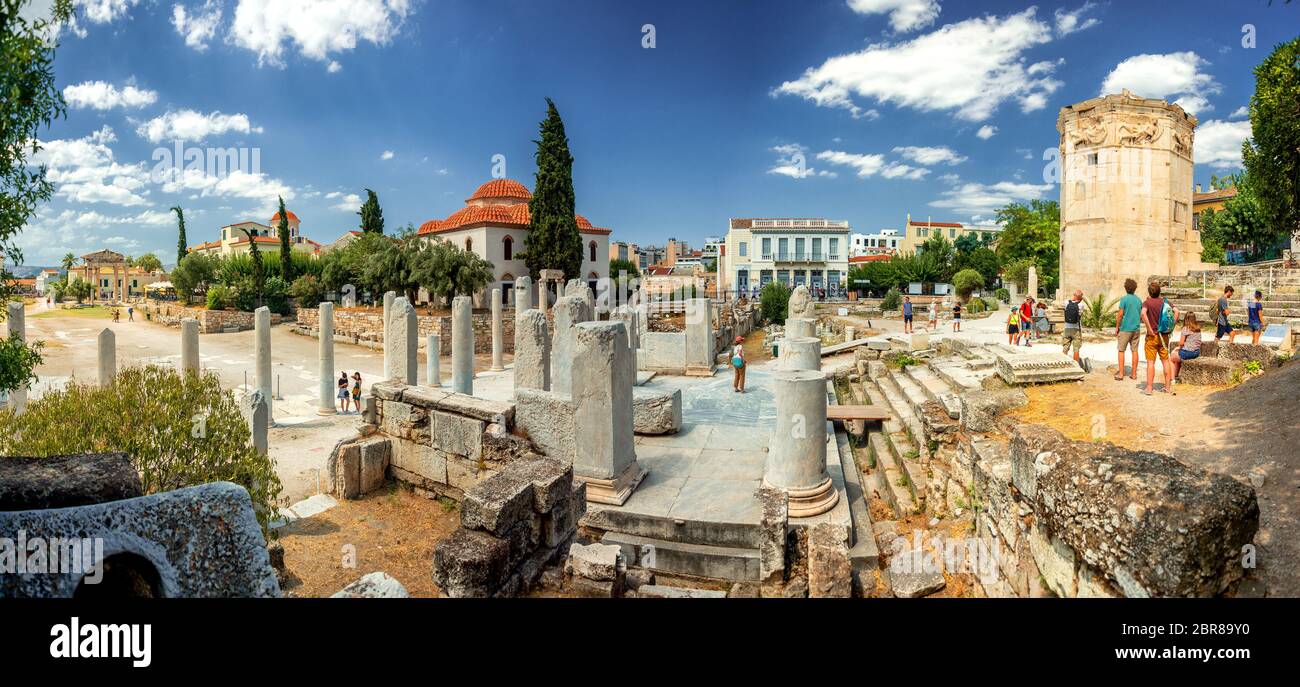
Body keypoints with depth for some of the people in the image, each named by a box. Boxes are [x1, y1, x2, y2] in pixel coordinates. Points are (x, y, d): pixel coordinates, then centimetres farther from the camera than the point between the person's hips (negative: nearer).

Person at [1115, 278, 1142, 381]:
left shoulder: (1124, 299, -9)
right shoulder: (1139, 300, 8)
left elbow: (1120, 315, -11)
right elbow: (1141, 316, 13)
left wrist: (1117, 327, -4)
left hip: (1125, 329, -5)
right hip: (1136, 329, 5)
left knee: (1121, 350, 1)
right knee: (1134, 350, 7)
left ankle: (1121, 373, -1)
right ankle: (1134, 374, 10)